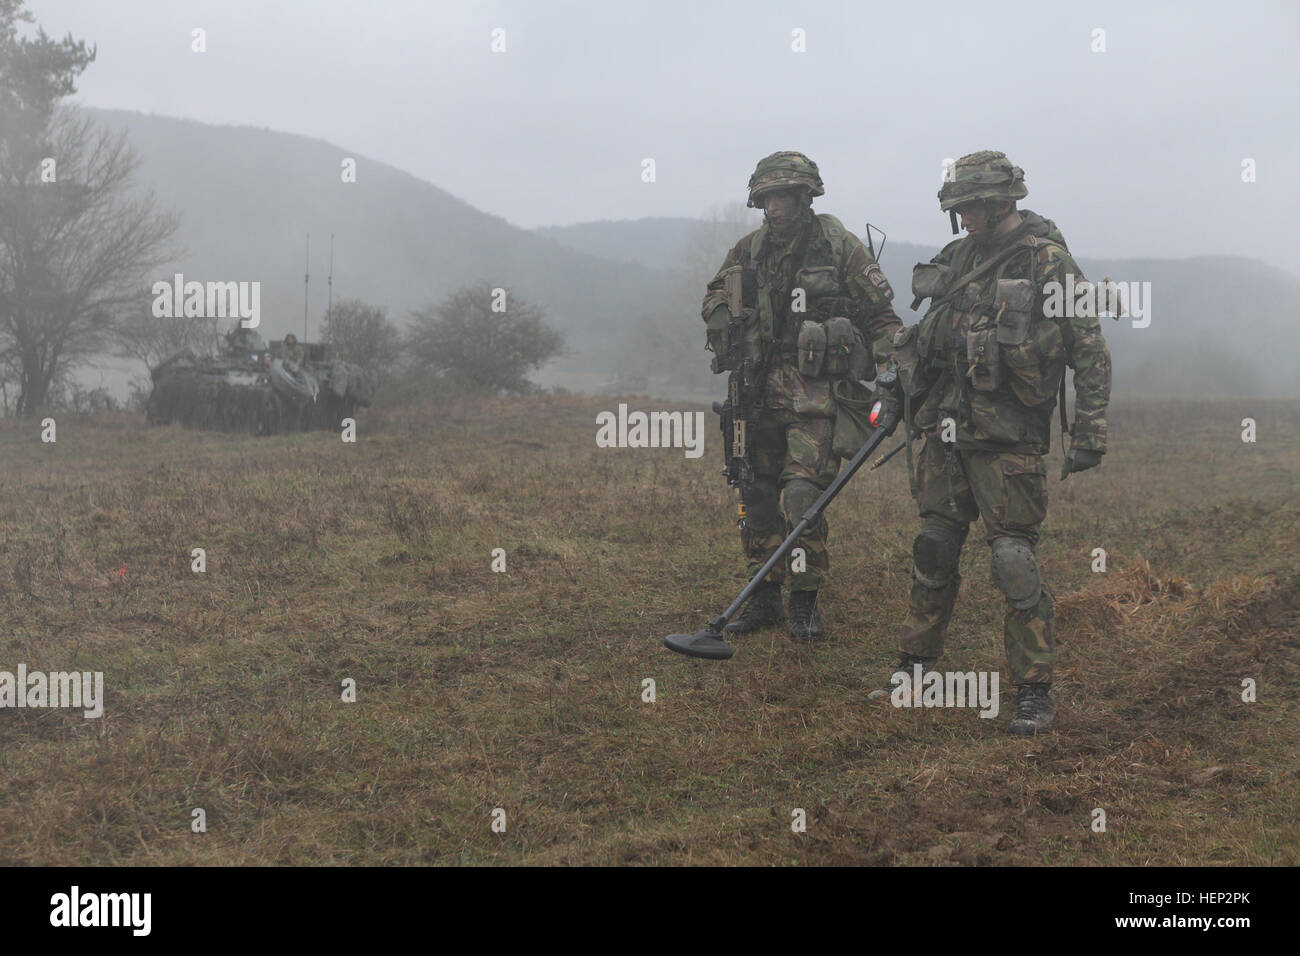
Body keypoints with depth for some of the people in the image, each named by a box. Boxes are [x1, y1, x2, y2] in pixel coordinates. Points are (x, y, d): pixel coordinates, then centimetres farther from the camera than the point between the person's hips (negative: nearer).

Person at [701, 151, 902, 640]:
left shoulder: (840, 247, -4)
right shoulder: (750, 249, 9)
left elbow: (880, 316, -1)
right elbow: (716, 295, 23)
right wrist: (724, 322, 1)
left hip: (816, 393, -5)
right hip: (762, 391, 5)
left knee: (802, 494, -13)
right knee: (756, 492, 7)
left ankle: (805, 602, 1)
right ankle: (764, 597, 20)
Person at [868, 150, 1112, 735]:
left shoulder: (1047, 261, -8)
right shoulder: (956, 259, 12)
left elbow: (1091, 351, -8)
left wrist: (1090, 433, -11)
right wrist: (901, 388, 20)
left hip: (1006, 439, -6)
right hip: (944, 432, 6)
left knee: (1013, 558, -6)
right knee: (934, 548, 13)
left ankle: (1035, 691, 4)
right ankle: (915, 665, 27)